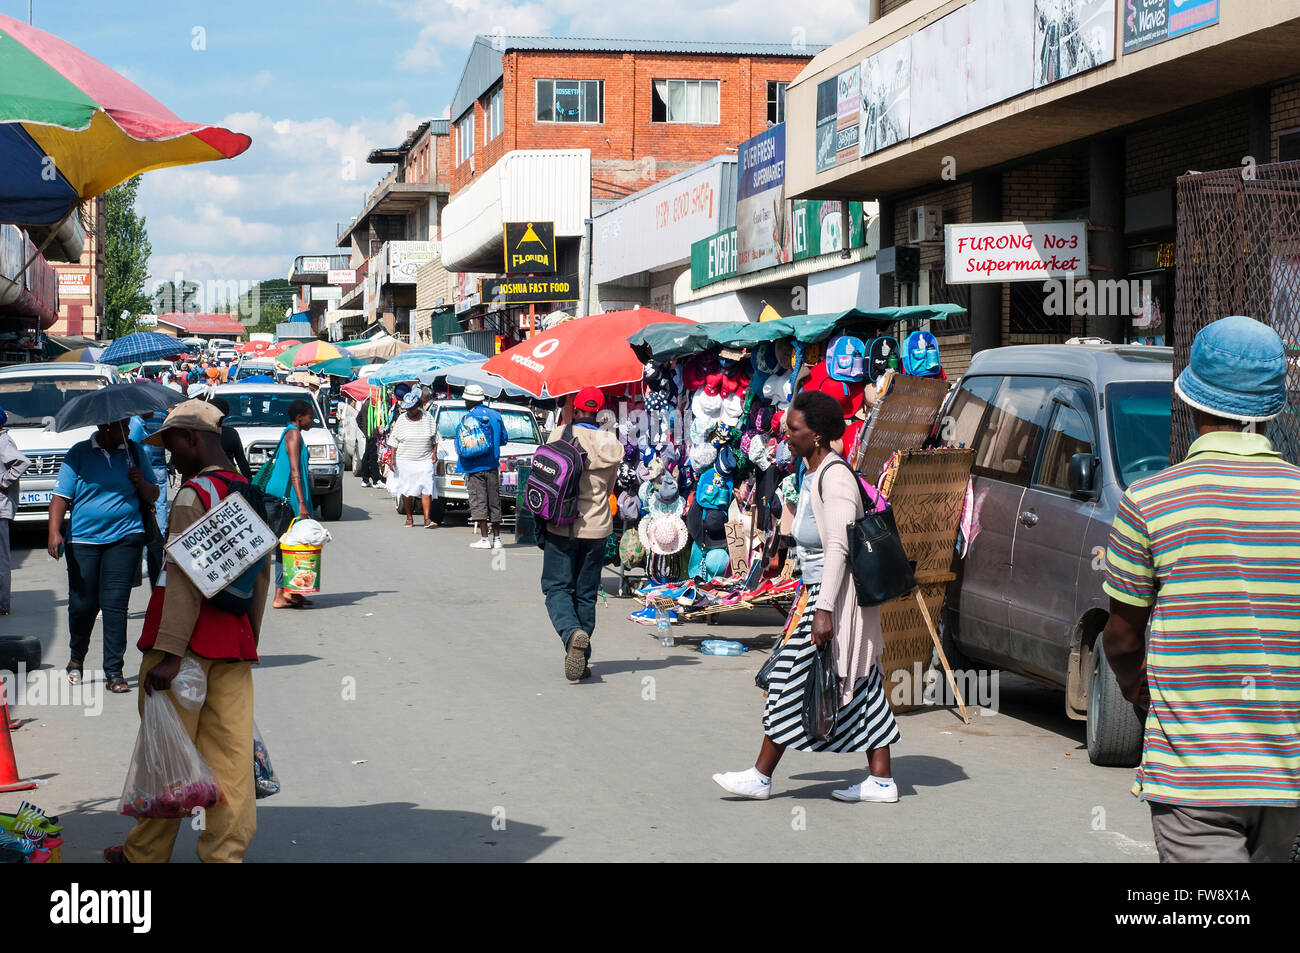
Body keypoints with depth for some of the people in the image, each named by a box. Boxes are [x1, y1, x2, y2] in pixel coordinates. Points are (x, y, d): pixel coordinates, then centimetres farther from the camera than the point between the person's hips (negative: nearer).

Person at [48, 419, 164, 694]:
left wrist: (141, 483, -8)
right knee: (82, 604, 3)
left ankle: (114, 672, -2)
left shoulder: (135, 452, 8)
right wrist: (54, 531, -13)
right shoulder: (79, 454, 2)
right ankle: (77, 659, 30)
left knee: (115, 604, -7)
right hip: (83, 541, 0)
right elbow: (61, 495, -1)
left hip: (125, 539, 1)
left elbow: (153, 496, 13)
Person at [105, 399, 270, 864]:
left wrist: (168, 652, -20)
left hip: (188, 640, -7)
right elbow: (262, 576, 16)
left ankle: (146, 853, 16)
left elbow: (185, 578, -18)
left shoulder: (195, 494, -11)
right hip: (235, 643, 7)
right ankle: (225, 852, 5)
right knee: (231, 756, 5)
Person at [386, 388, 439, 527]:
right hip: (404, 461, 0)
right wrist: (392, 459, -4)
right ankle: (409, 517, 17)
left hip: (425, 461, 0)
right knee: (406, 490, 5)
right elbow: (394, 441, 2)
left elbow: (435, 439, 13)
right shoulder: (401, 420, 0)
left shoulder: (428, 419, 3)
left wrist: (434, 453, 4)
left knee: (426, 489, -9)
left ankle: (427, 518, -10)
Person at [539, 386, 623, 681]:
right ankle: (581, 661, 11)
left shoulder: (560, 435, -6)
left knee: (557, 587, 4)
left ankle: (572, 632, -25)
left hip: (561, 526, -3)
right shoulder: (612, 444, 2)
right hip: (596, 528, 3)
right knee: (586, 594, 11)